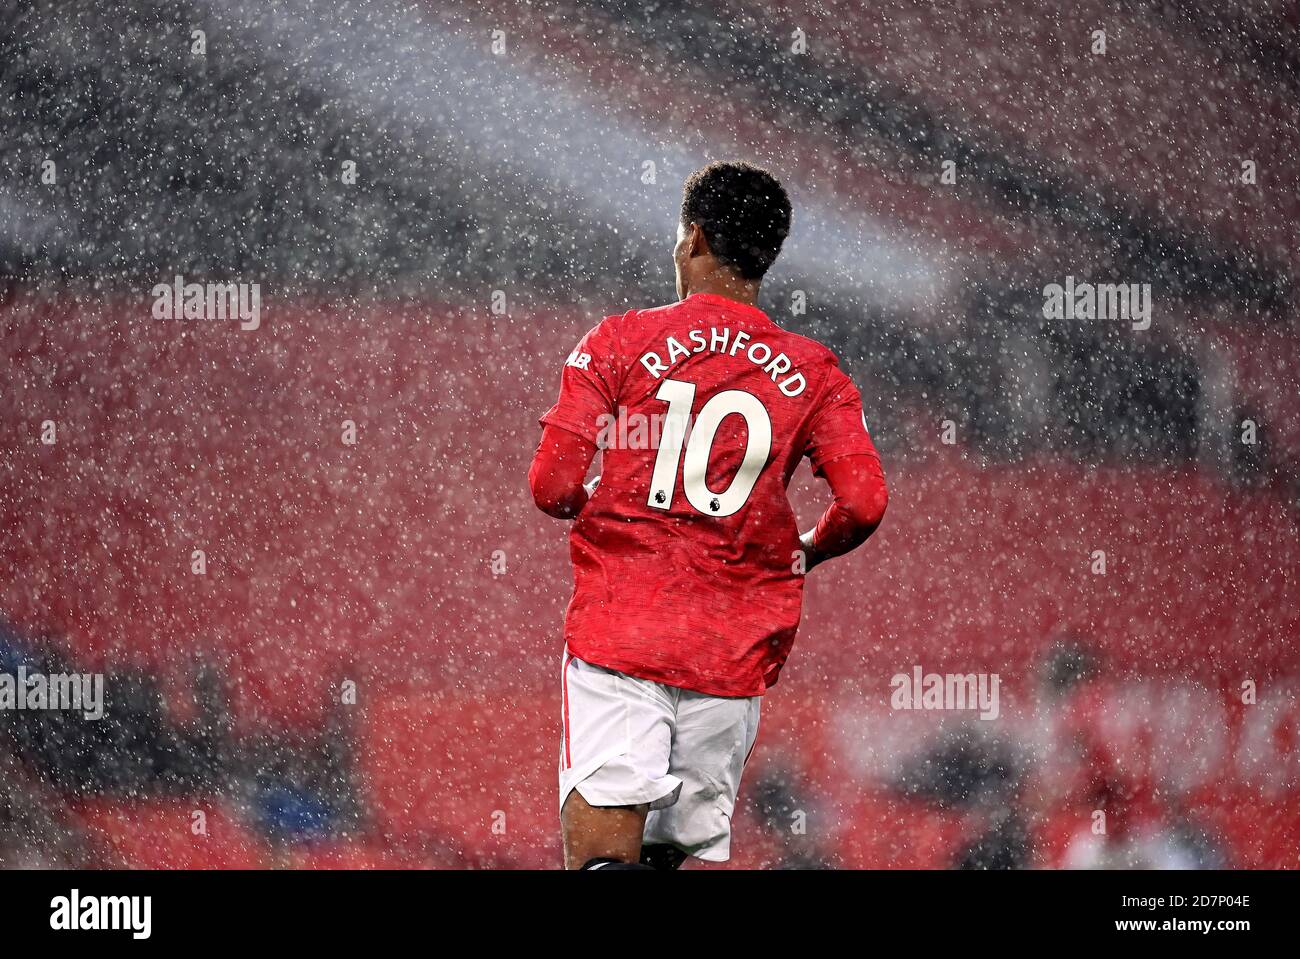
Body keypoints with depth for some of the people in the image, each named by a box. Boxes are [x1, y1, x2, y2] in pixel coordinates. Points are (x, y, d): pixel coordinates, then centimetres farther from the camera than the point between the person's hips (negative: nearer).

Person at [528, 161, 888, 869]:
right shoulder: (812, 373, 6)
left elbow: (552, 489, -4)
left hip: (618, 639, -3)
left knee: (602, 856, -13)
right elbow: (863, 505, -3)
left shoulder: (619, 343, 0)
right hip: (732, 658, 3)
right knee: (671, 853, 16)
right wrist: (802, 553, 19)